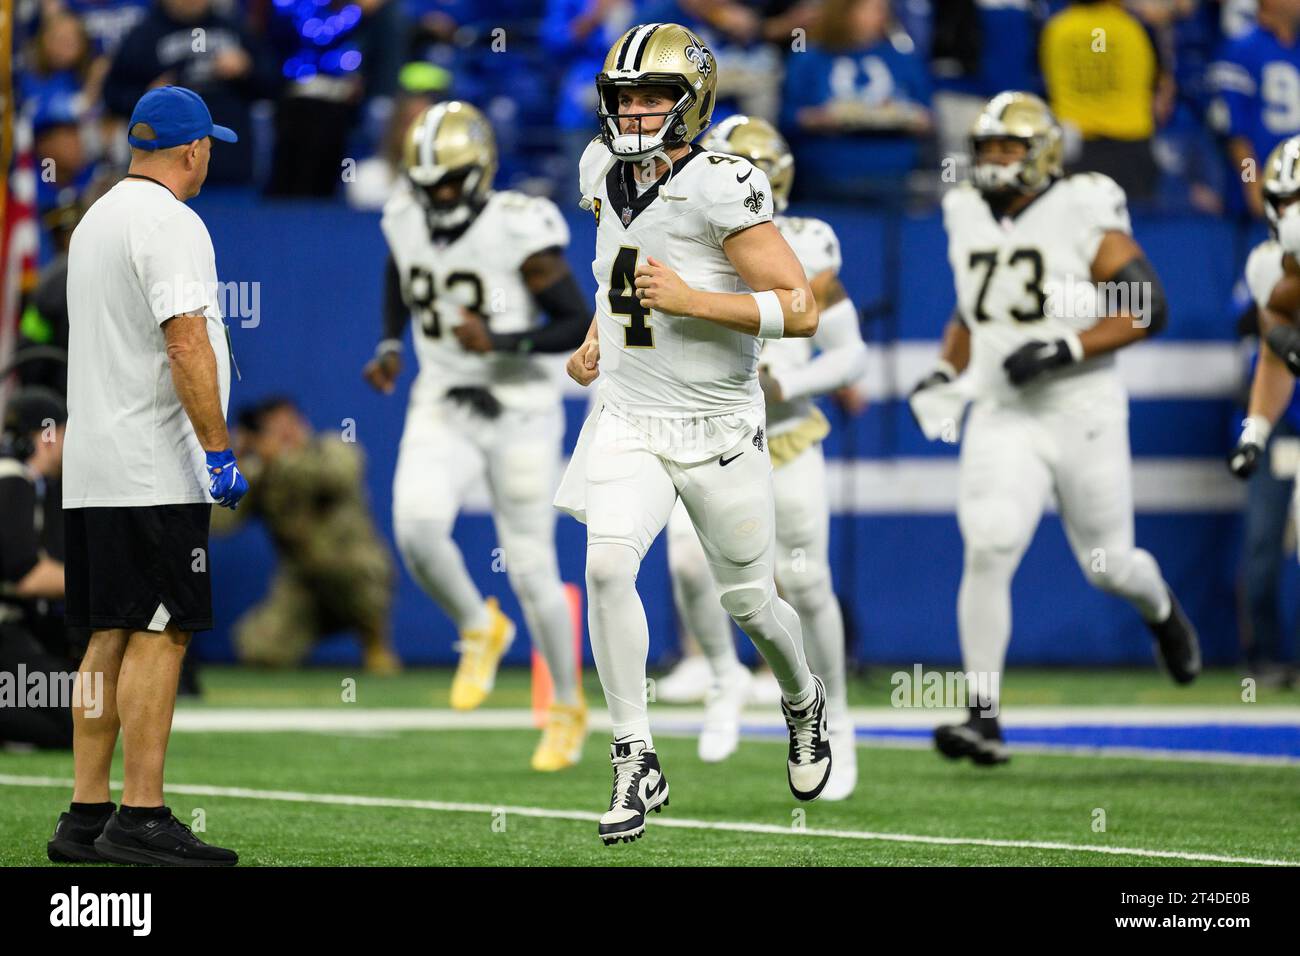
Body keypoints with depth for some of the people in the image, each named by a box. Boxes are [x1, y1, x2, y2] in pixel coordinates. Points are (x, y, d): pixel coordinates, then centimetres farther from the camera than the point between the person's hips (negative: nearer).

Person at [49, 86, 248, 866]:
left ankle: (87, 816, 9)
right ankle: (141, 820, -12)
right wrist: (219, 452, -21)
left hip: (92, 473, 9)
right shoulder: (170, 223, -11)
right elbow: (186, 344, -21)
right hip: (154, 471, -9)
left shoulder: (96, 218, 18)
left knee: (111, 638, 10)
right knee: (160, 634, -9)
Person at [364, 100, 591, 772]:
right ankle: (479, 629, 7)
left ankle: (569, 709, 22)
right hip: (441, 408, 4)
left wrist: (501, 342, -25)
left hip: (518, 413, -4)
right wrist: (390, 348, 8)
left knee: (531, 569, 1)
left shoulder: (519, 230, -18)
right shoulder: (406, 221, -1)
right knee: (416, 525, -23)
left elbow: (578, 324, -14)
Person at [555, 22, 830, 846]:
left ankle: (805, 705, 44)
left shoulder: (721, 191, -20)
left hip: (716, 429, -4)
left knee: (749, 602, 11)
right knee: (606, 568, -18)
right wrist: (597, 340, 11)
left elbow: (801, 310, -21)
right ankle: (637, 764, -9)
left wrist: (691, 299, -27)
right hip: (626, 420, 4)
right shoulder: (608, 175, 1)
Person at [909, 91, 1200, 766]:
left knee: (1109, 564, 8)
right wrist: (946, 373, 7)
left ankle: (1161, 610, 47)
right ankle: (983, 718, -17)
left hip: (1082, 413, -3)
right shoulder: (969, 219, 8)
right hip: (1001, 419, 3)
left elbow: (1145, 309, -11)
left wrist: (1066, 349, -22)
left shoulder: (1083, 215, -9)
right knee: (988, 549, -18)